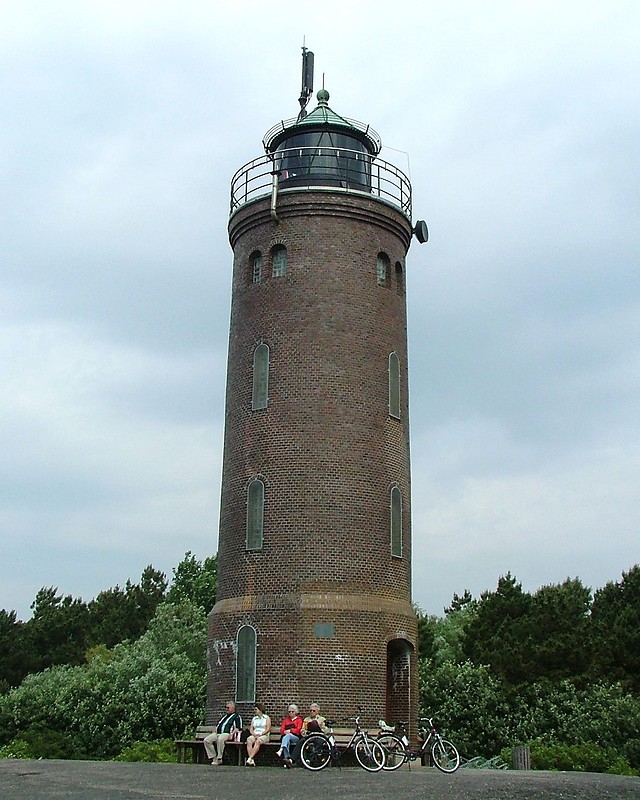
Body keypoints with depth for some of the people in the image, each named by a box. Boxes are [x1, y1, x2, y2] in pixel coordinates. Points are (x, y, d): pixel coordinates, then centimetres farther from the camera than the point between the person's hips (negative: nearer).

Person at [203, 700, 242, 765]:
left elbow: (238, 728, -3)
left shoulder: (237, 716, 9)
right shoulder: (224, 716, 33)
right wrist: (213, 733, 15)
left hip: (227, 734, -7)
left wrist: (232, 734, -17)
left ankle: (219, 759, -29)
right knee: (206, 740, -18)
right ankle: (213, 758, -16)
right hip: (217, 733, 8)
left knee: (220, 739, -41)